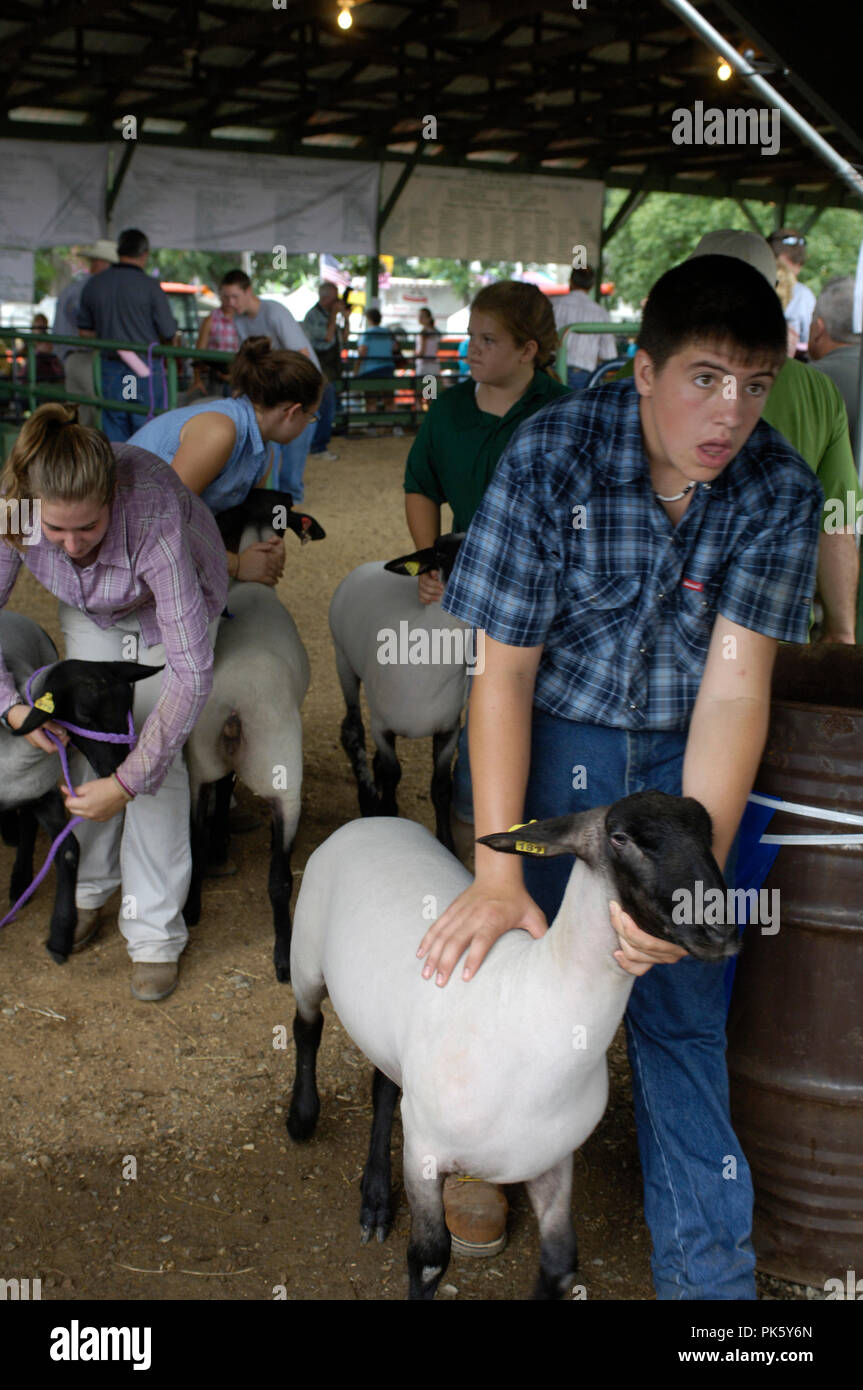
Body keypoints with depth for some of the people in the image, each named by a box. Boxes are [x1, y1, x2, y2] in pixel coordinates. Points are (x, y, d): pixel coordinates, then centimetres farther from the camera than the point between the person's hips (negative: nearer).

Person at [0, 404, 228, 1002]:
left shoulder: (155, 520, -46)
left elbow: (191, 672, -44)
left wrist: (127, 784, -44)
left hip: (173, 599, -4)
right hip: (91, 607, 4)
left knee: (155, 747, -13)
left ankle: (155, 929, -2)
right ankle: (89, 890, 16)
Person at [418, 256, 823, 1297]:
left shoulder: (781, 491, -15)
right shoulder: (551, 454, -20)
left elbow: (734, 683, -21)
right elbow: (502, 667, -19)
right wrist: (497, 871, -25)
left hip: (682, 756, 1)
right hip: (550, 740, -1)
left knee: (682, 1014, 3)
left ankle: (706, 1270, 18)